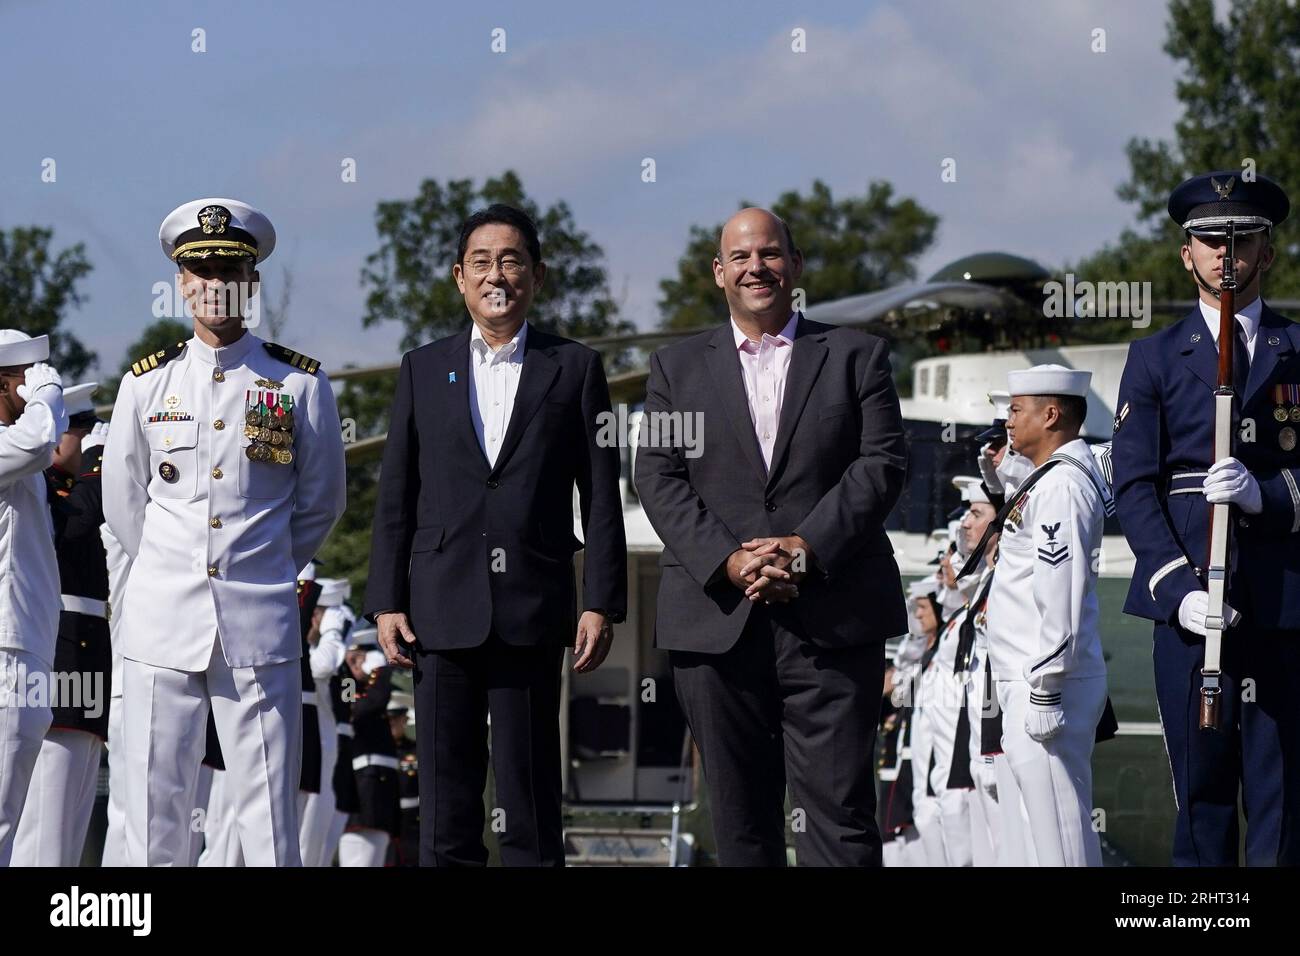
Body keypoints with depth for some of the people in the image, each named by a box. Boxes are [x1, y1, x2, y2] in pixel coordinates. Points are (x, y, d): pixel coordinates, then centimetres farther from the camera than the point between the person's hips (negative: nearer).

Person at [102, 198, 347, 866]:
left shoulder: (300, 383, 4)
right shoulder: (146, 383, 8)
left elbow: (322, 501, 15)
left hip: (260, 629, -1)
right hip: (160, 624, 1)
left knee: (270, 820, -2)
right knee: (154, 814, 0)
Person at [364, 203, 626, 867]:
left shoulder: (574, 369, 7)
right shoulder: (423, 370, 12)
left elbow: (601, 496, 5)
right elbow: (395, 496, 11)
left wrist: (601, 604, -3)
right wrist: (386, 602, 3)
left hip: (531, 612, -2)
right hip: (443, 609, 2)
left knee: (530, 801, -2)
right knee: (446, 802, 2)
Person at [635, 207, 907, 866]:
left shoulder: (856, 357, 11)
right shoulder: (676, 367, 14)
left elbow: (882, 463, 1)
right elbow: (658, 479, 4)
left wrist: (807, 548, -13)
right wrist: (730, 561, -11)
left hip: (832, 620, -2)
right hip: (717, 616, 2)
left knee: (839, 809, -8)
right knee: (740, 816, 5)